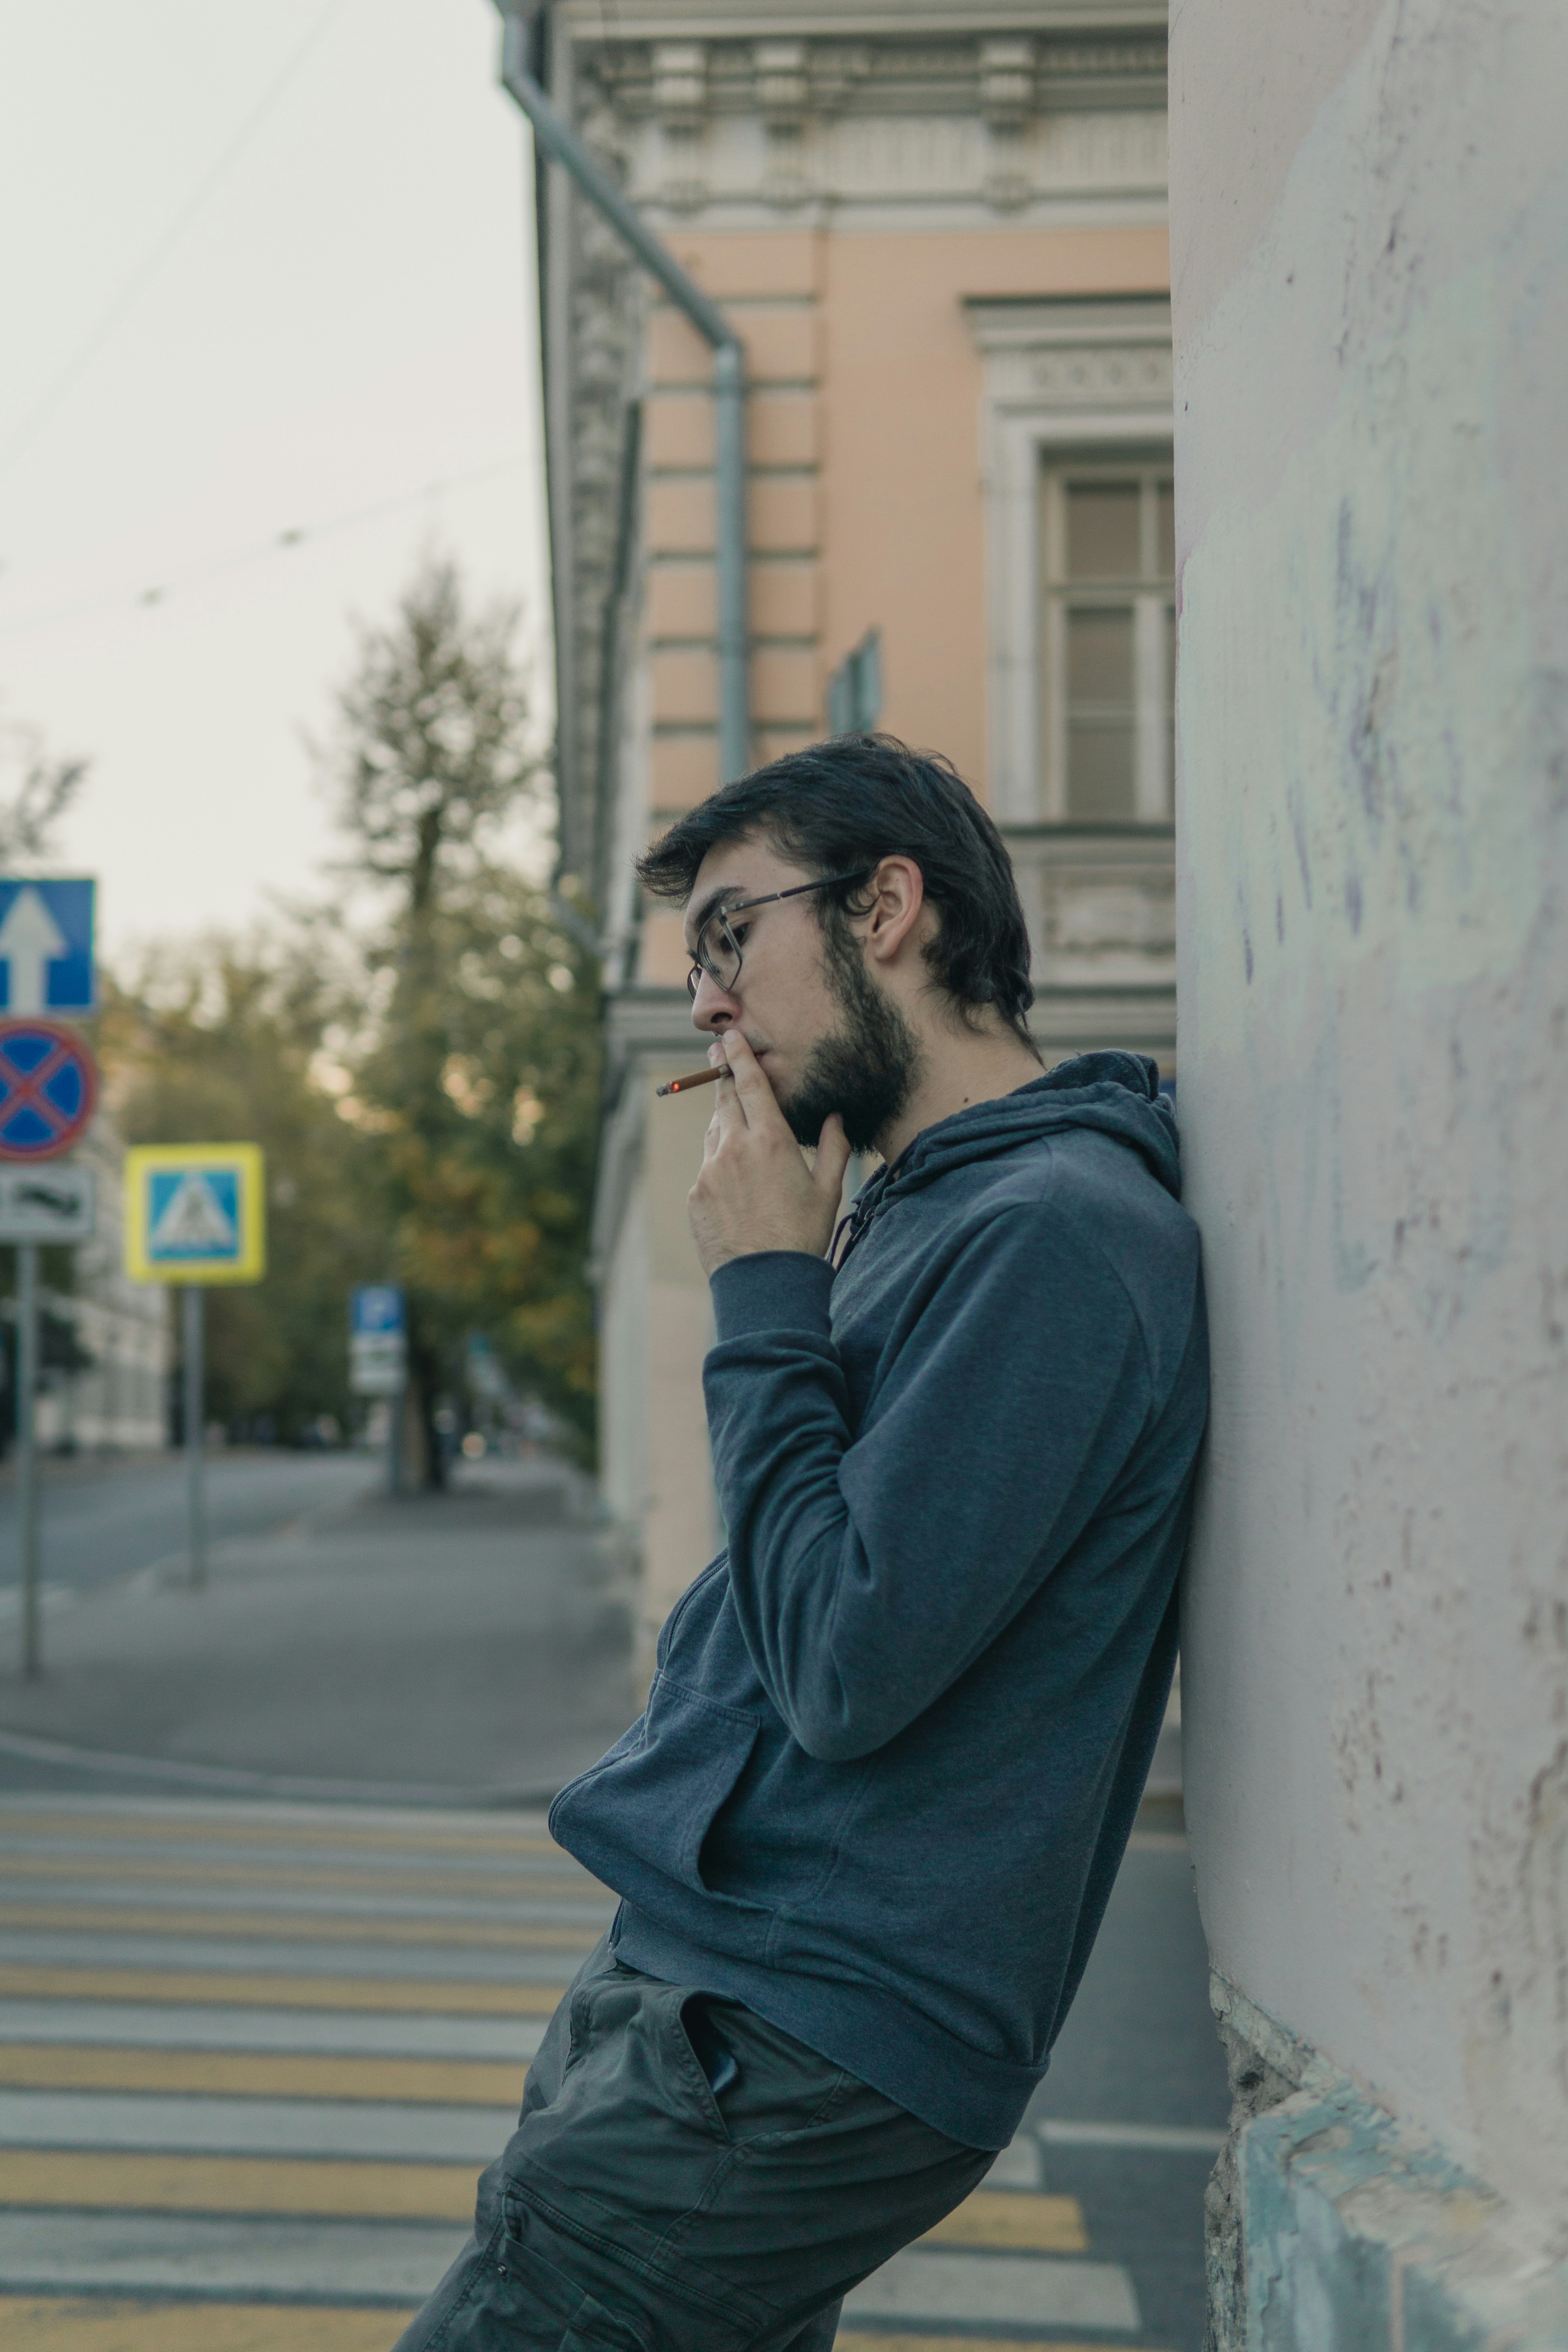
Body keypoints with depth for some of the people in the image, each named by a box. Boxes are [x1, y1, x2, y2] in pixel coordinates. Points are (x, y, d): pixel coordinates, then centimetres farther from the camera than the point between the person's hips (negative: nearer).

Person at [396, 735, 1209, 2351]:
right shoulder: (914, 1220, 16)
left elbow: (847, 1671, -20)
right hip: (685, 1981, 10)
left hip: (796, 2061, -10)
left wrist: (765, 1297, -13)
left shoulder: (1057, 1234, -16)